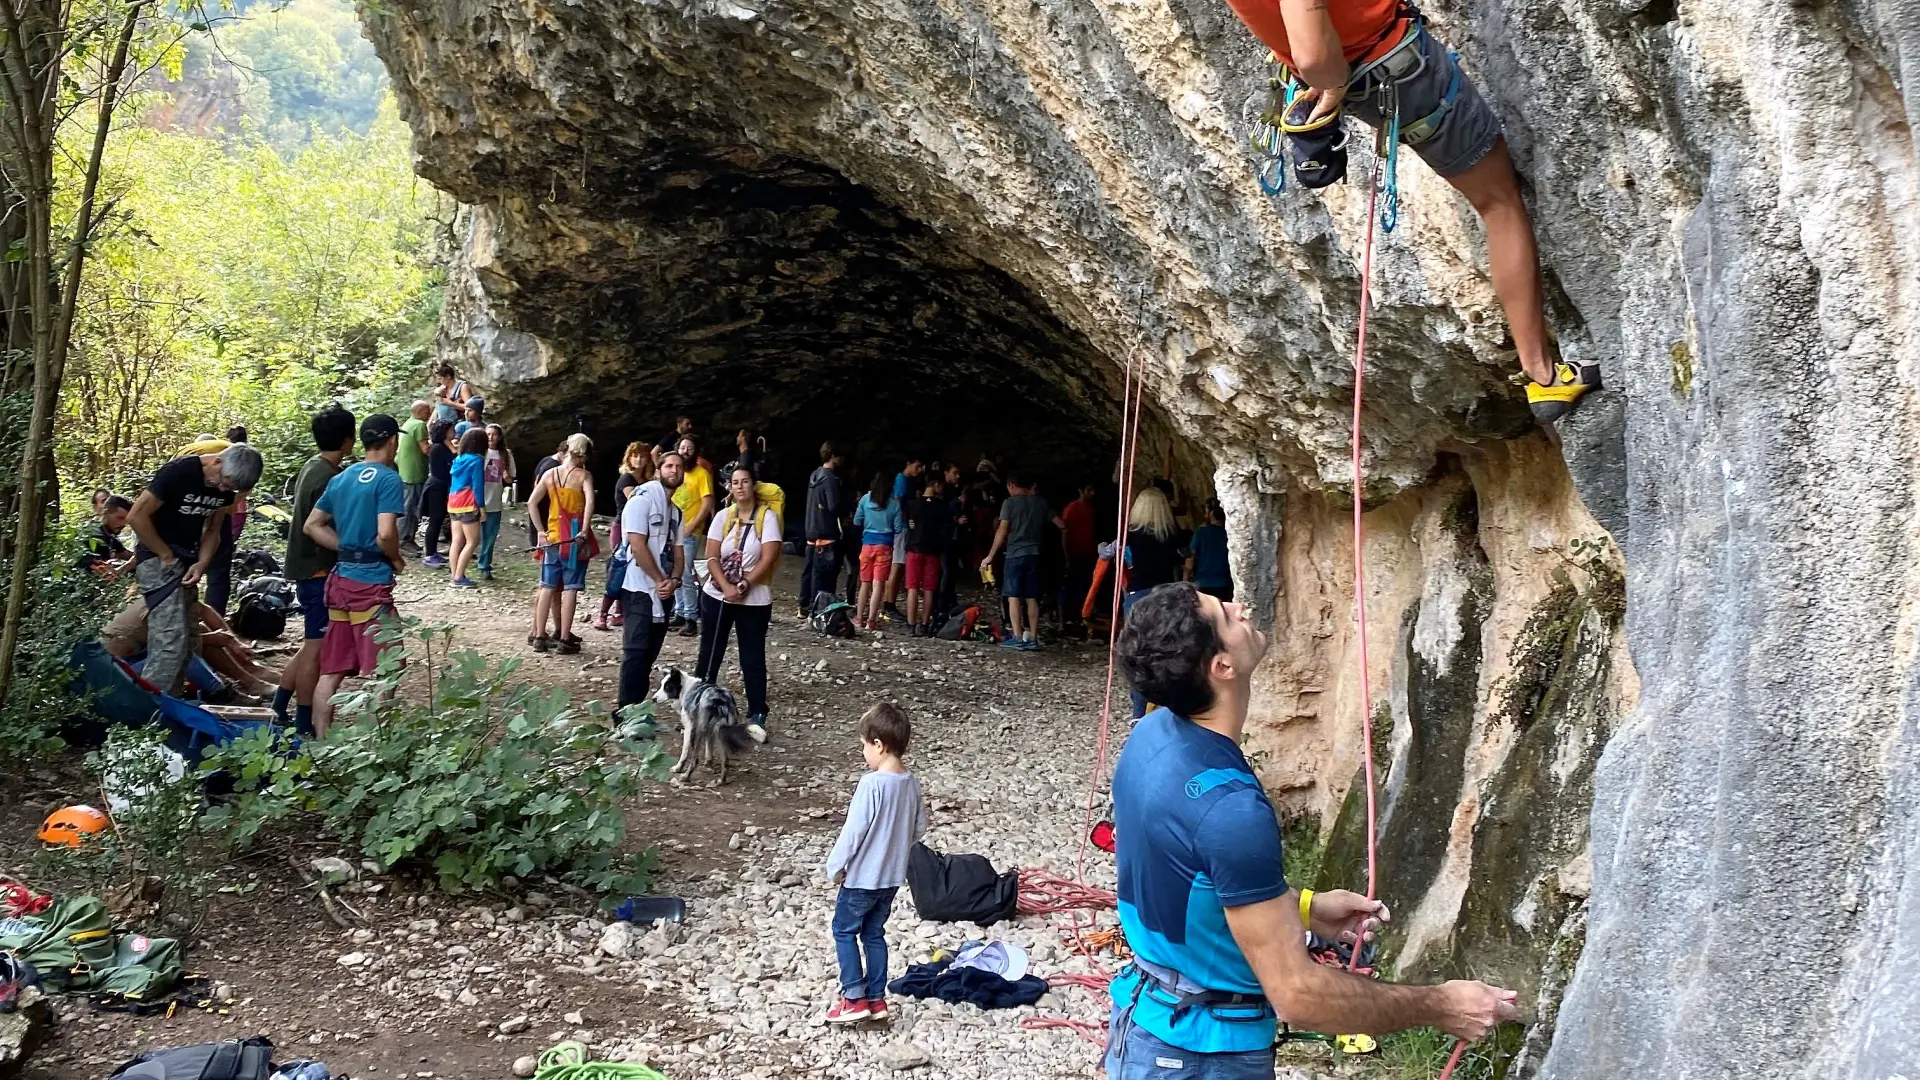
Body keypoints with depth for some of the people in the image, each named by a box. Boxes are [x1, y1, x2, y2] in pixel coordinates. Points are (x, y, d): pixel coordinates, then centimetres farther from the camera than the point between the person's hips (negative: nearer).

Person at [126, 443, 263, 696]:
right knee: (171, 639, -17)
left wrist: (202, 563, -6)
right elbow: (136, 516, -18)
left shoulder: (227, 487, 1)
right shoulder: (178, 472, -20)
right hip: (158, 559, -8)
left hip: (187, 563, 8)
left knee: (186, 641, 10)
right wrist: (167, 556, -14)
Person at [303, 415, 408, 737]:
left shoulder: (340, 479, 12)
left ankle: (321, 742, 14)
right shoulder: (389, 480, -11)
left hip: (340, 579, 8)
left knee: (331, 670, 11)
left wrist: (348, 549, 11)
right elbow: (385, 534, -21)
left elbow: (312, 525, 14)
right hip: (371, 583, -8)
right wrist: (397, 560, -3)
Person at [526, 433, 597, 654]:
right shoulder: (584, 475, -5)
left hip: (553, 537, 4)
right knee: (570, 588, -1)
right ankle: (564, 640, -1)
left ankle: (540, 637, 10)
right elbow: (590, 501, -22)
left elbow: (532, 503, 2)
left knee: (548, 587, 9)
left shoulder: (550, 474, 6)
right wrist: (585, 531, -22)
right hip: (575, 539, -4)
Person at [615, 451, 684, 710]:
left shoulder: (675, 510, 16)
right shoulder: (643, 499, -9)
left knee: (651, 651, 9)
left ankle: (636, 705, 17)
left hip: (663, 590, 8)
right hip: (640, 588, -8)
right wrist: (660, 580, -12)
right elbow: (637, 545, -17)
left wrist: (673, 580, -5)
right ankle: (626, 709, -7)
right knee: (636, 650, -10)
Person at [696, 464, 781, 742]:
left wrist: (742, 587, -16)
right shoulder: (723, 517, 3)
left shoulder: (767, 516, -6)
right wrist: (727, 587, -17)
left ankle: (757, 716, 5)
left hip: (754, 600, -3)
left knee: (753, 658, 0)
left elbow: (768, 558, -13)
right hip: (717, 595, 3)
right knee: (709, 655, 10)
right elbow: (712, 557, -3)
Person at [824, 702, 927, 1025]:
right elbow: (919, 829, 9)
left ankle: (854, 998, 10)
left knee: (844, 931, 10)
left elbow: (853, 831, -21)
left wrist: (835, 867, -9)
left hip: (862, 876, -7)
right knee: (874, 934, 19)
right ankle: (876, 998, 23)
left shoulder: (872, 784, -25)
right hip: (893, 876, 7)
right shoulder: (912, 784, -1)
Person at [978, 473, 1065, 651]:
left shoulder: (1010, 502, -4)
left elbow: (1002, 531, -10)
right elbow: (1060, 524, 12)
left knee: (1013, 596, -3)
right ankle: (1033, 638, 6)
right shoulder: (1040, 502, 10)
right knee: (1031, 598, 8)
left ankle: (1018, 638, -10)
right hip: (1034, 554, 5)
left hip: (1015, 554, -5)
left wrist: (990, 556, -7)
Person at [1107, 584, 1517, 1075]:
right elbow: (1296, 995, -29)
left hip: (1149, 1023, 8)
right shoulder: (1228, 809, -33)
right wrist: (1439, 1006, -18)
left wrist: (1304, 908, 9)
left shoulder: (1153, 735, -6)